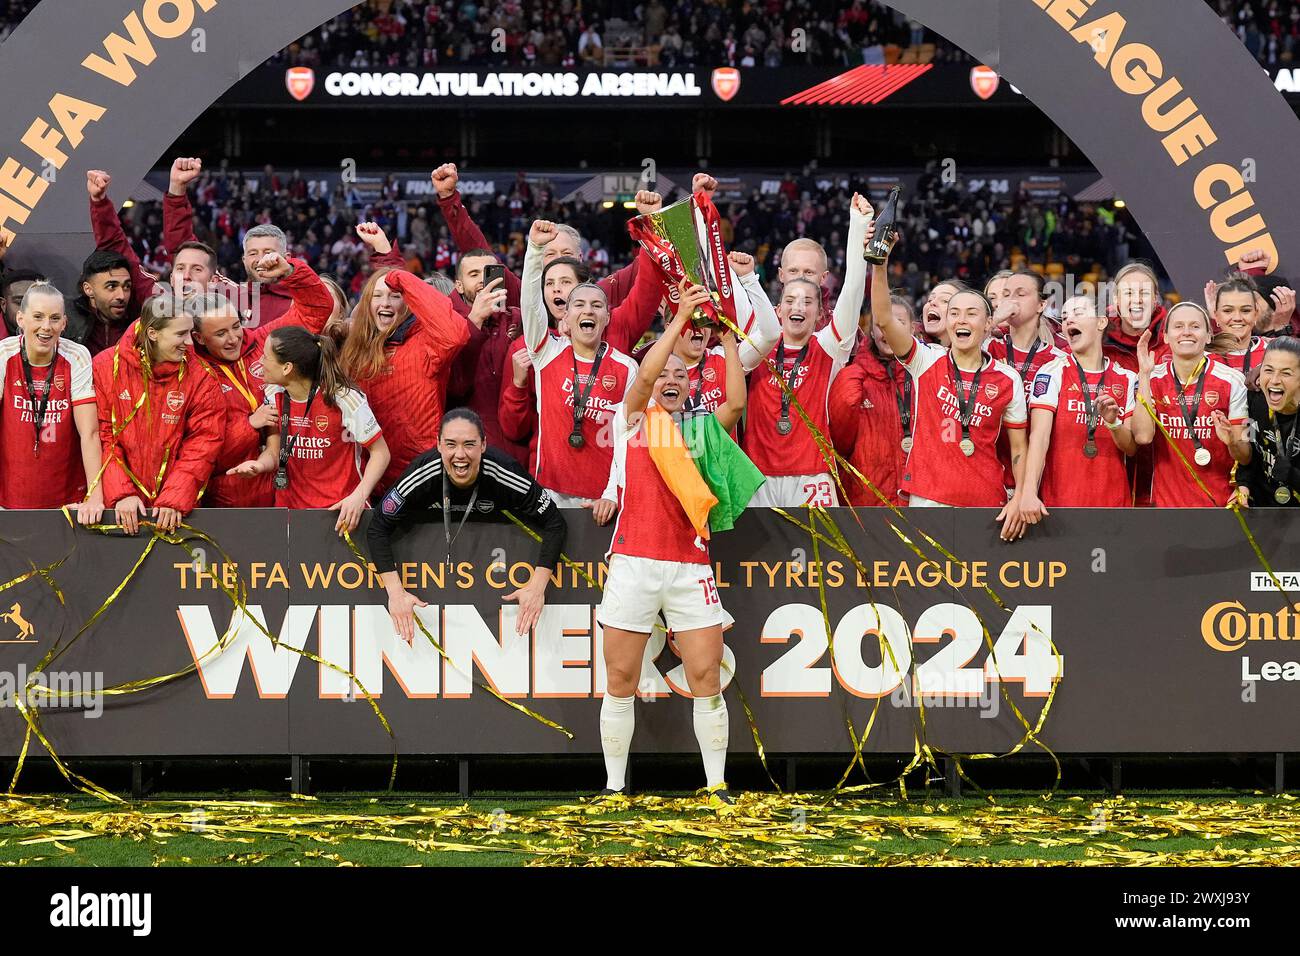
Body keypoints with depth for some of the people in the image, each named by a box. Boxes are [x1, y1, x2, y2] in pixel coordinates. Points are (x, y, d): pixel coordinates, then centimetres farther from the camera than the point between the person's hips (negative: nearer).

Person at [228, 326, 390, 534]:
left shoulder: (344, 399, -18)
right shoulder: (274, 396, -1)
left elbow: (380, 453, -11)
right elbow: (273, 452, 4)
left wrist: (359, 496, -25)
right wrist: (259, 465, -20)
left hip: (341, 510, -5)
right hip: (291, 505, 5)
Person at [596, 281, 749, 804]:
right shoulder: (633, 421, 11)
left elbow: (736, 403, -4)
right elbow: (645, 376, -8)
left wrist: (728, 339, -4)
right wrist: (680, 319, -10)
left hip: (690, 569, 1)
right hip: (633, 564, -1)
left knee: (707, 679, -3)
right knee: (621, 682, 1)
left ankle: (716, 786, 3)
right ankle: (615, 785, 10)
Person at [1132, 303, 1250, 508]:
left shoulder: (1232, 381, -6)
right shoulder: (1153, 379, -1)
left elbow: (1246, 457, -3)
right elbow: (1143, 436, -17)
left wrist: (1232, 443, -26)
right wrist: (1144, 374, -16)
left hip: (1220, 503, -1)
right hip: (1166, 501, 1)